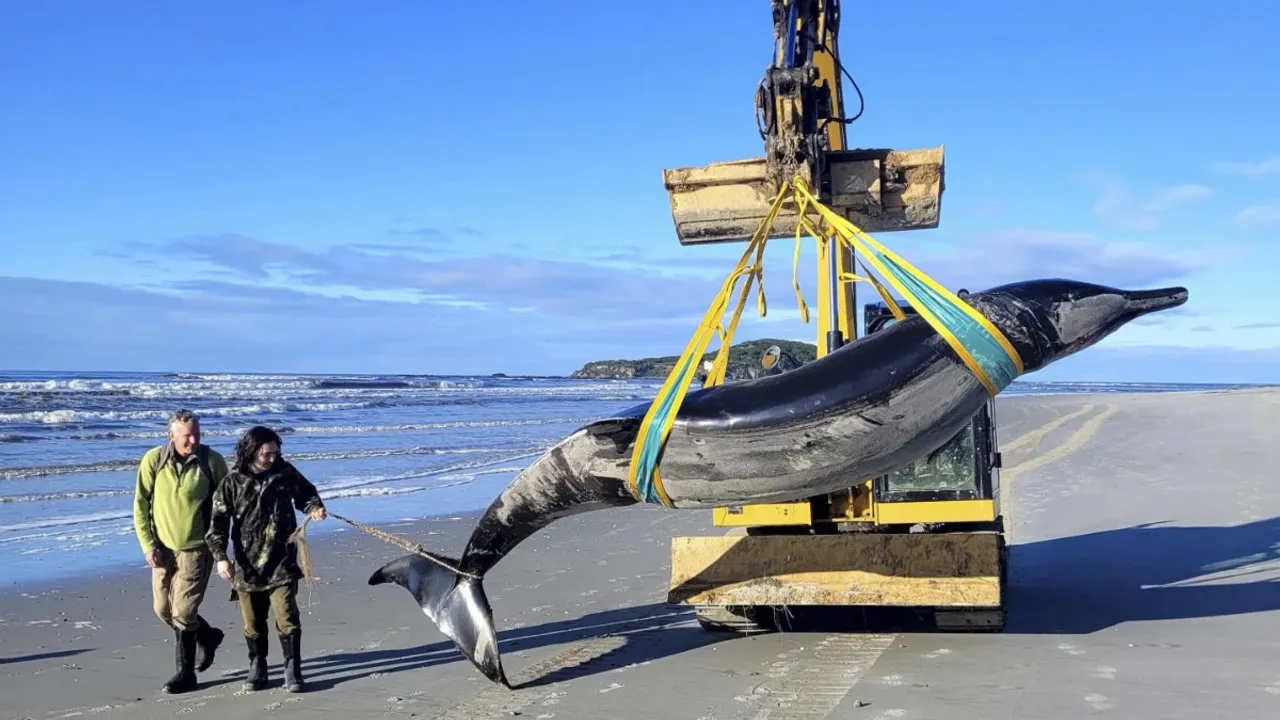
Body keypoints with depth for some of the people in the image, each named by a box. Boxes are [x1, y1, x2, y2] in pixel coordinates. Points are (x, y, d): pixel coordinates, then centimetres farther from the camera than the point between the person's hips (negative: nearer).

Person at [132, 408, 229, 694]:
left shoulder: (213, 461, -10)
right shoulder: (153, 460, -7)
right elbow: (141, 504, -1)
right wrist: (147, 544, -7)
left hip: (197, 548, -4)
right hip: (163, 548, 4)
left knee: (183, 612, -8)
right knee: (163, 609, 11)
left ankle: (185, 673, 16)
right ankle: (208, 636, 36)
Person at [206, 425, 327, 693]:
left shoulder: (285, 472, -1)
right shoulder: (233, 482, -5)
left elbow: (305, 493, 16)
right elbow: (218, 522, -5)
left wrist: (314, 508, -5)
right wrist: (220, 556, -14)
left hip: (281, 563, 0)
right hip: (247, 565, 0)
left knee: (287, 618, -5)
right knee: (253, 623, 11)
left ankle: (292, 671, 5)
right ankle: (257, 667, 28)